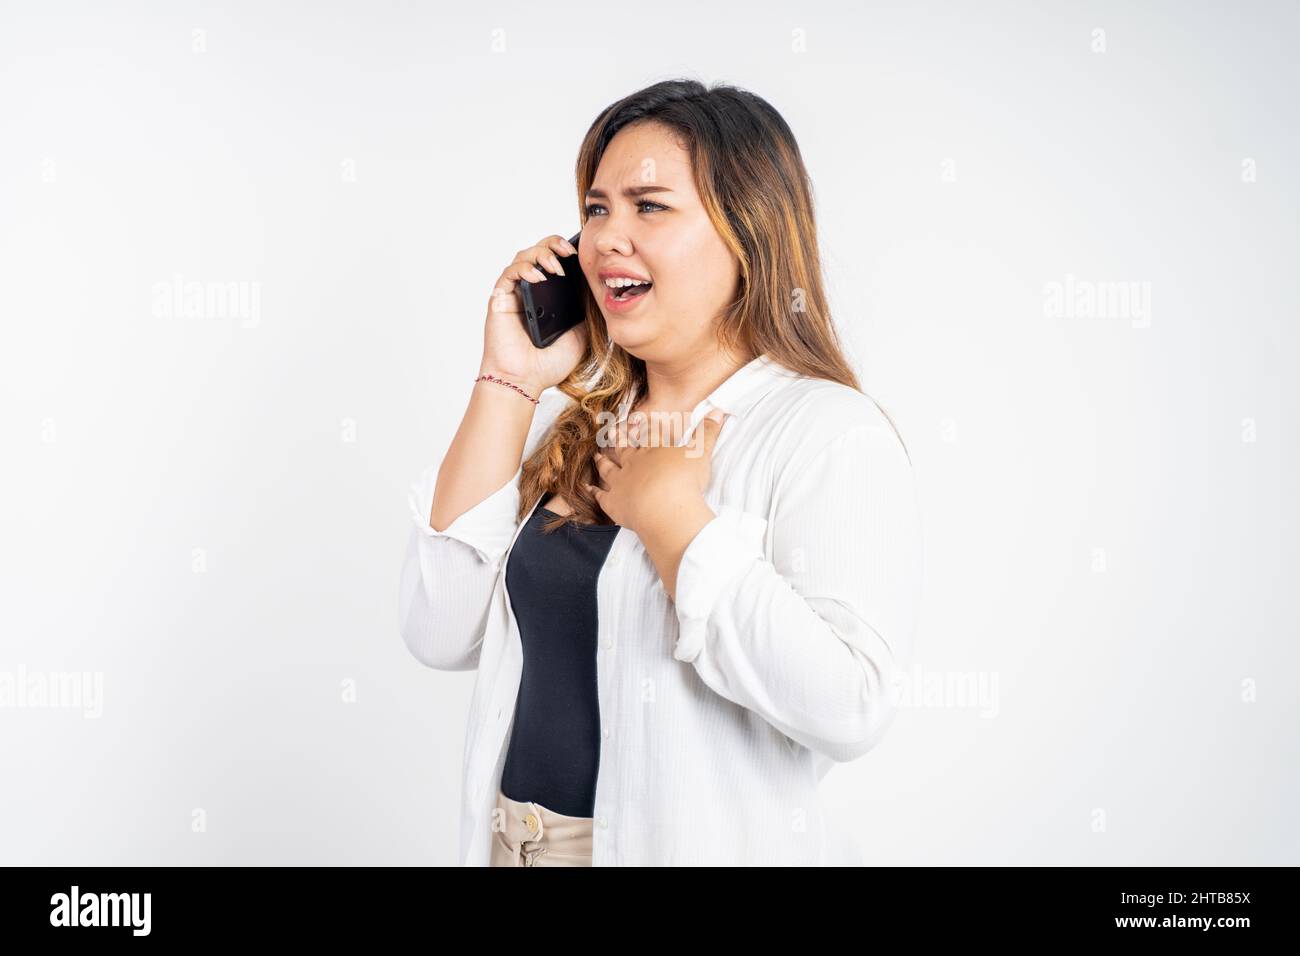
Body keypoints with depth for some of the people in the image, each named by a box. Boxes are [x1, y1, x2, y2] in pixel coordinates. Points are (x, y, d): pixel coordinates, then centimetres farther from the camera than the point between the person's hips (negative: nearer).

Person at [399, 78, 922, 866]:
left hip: (699, 844, -5)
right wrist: (507, 381, -8)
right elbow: (442, 634, -5)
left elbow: (847, 709, -28)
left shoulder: (829, 433, -15)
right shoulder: (571, 416, 2)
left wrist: (664, 509, -21)